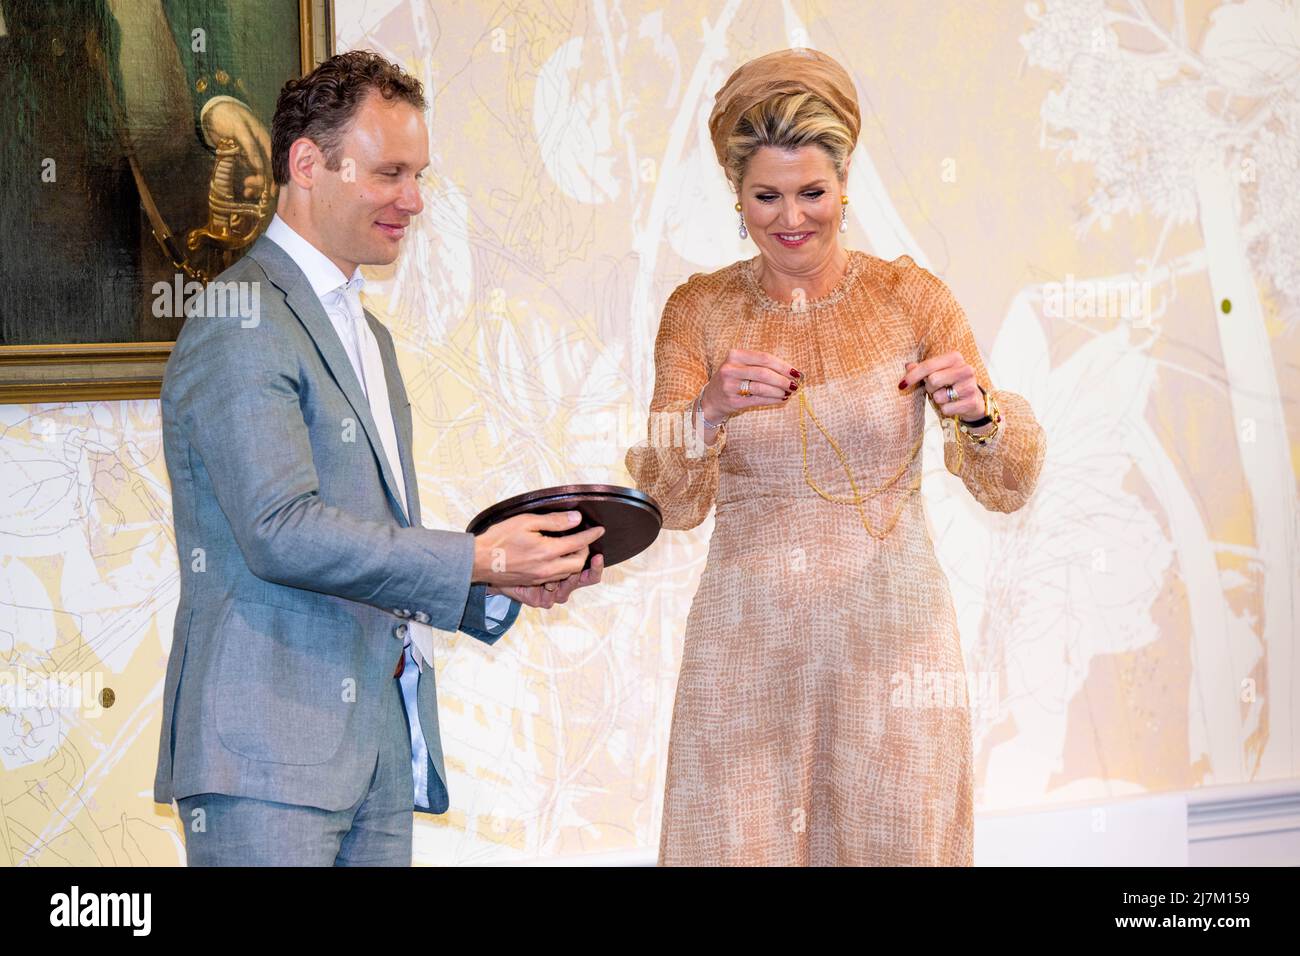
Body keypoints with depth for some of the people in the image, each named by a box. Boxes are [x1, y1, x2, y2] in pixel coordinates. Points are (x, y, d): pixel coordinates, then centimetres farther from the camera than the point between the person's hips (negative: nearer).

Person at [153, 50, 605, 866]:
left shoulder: (368, 335, 22)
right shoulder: (243, 323, -9)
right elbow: (282, 532, -19)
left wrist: (507, 581, 6)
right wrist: (476, 562, -16)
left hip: (381, 751, 9)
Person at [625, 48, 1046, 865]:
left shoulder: (914, 299, -1)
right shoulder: (700, 311, 2)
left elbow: (1009, 489, -2)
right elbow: (673, 504, -3)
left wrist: (979, 412, -23)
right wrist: (709, 410, -22)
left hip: (890, 635, -1)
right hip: (746, 645, 1)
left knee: (894, 842, 4)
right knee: (739, 845, 3)